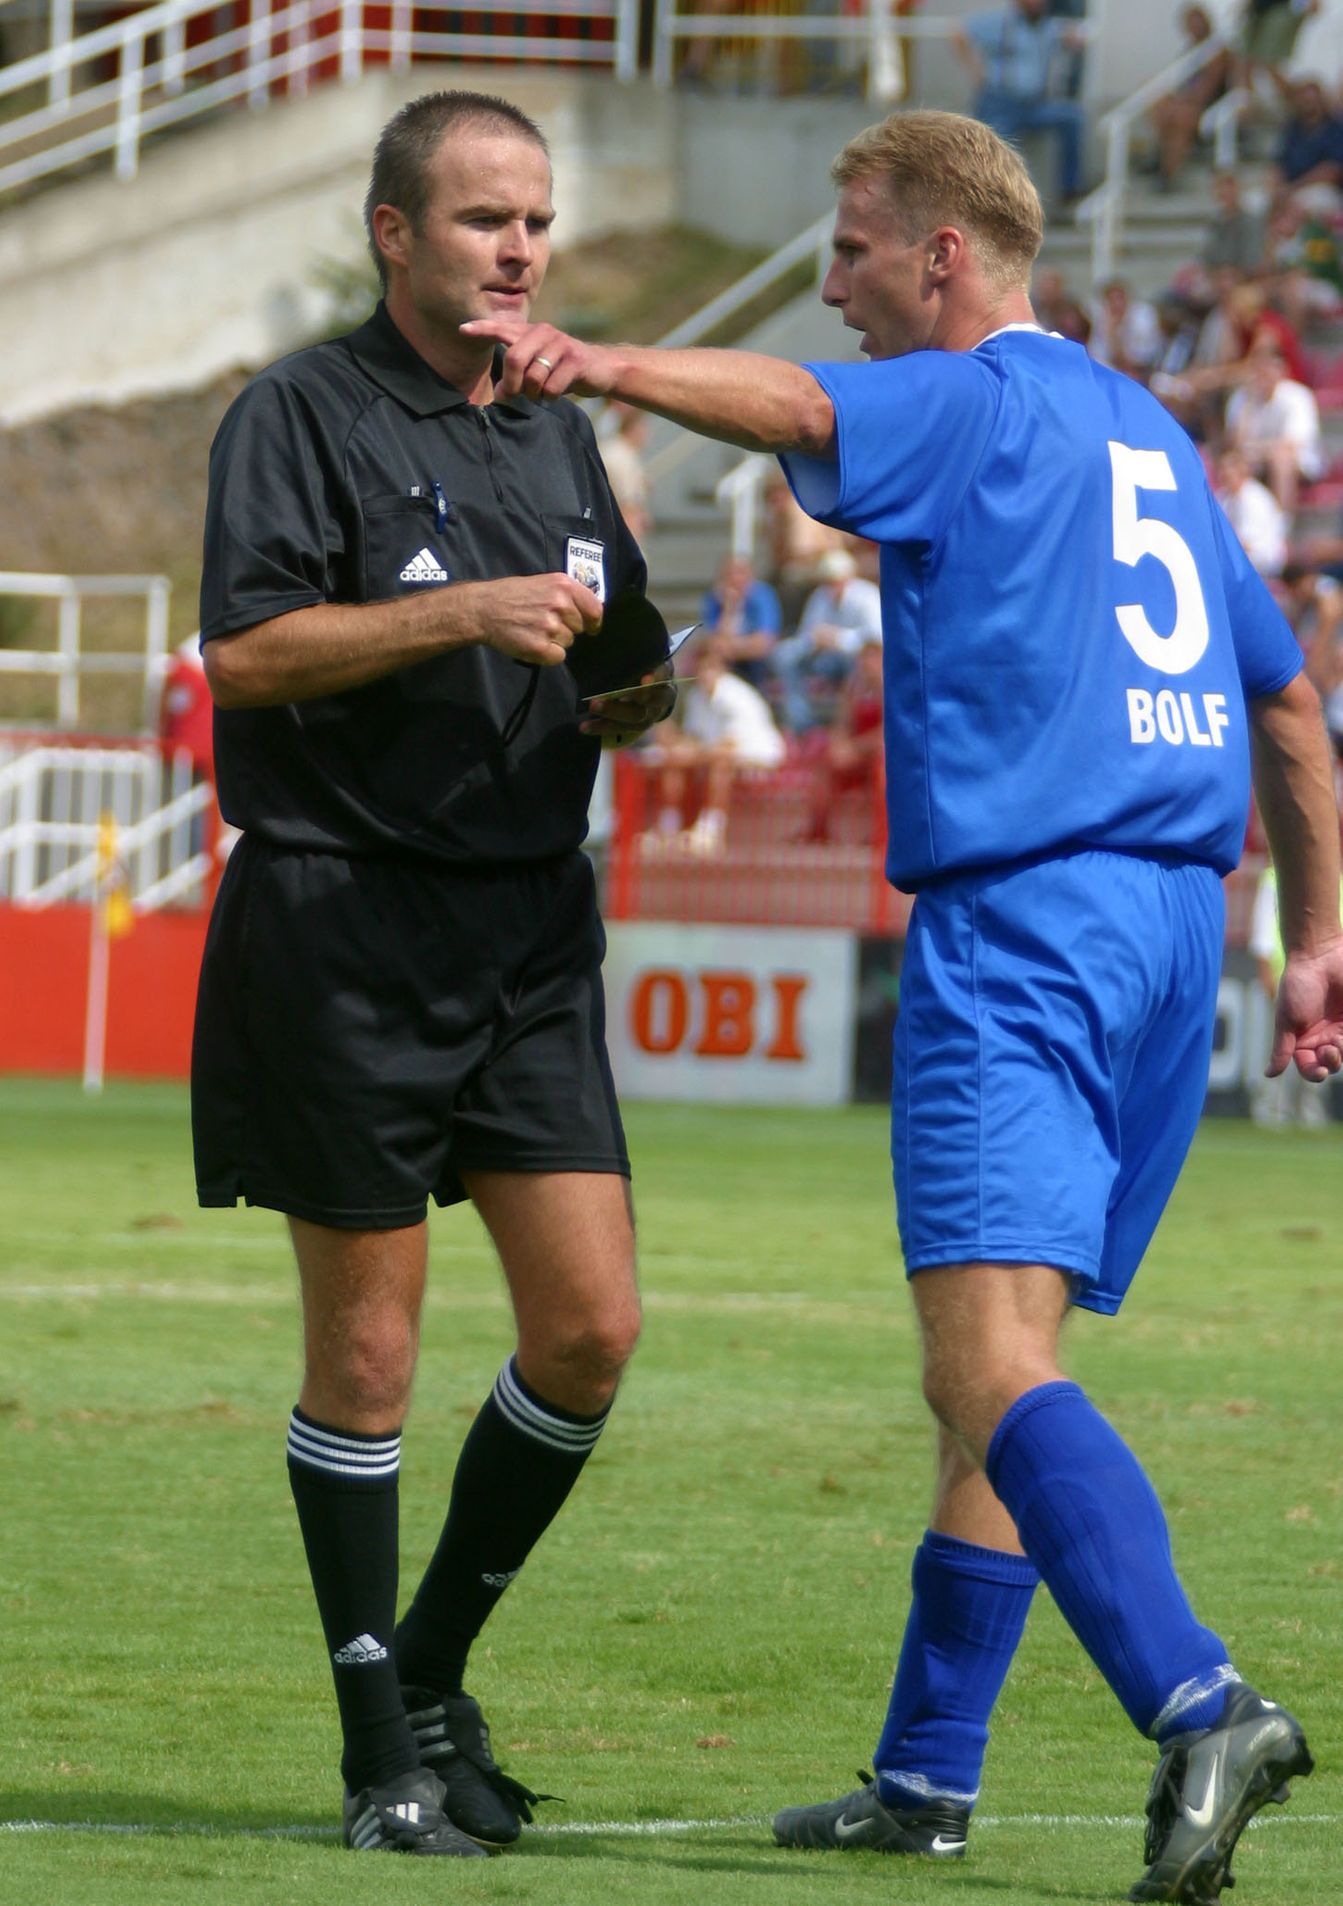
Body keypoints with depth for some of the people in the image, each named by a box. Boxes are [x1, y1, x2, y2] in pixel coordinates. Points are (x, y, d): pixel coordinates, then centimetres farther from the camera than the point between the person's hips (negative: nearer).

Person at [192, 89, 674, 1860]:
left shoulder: (562, 435, 17)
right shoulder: (302, 414, -4)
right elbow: (244, 653, -15)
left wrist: (635, 696, 2)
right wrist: (461, 613, -22)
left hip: (529, 920, 6)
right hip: (343, 918, -6)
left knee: (592, 1326, -2)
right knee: (367, 1353, -2)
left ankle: (435, 1667, 16)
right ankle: (383, 1740, 8)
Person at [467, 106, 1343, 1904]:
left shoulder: (975, 404, -4)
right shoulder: (1148, 435, 23)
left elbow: (796, 408, -27)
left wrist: (604, 364, -44)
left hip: (1021, 913, -9)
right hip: (1171, 922, 9)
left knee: (994, 1363, -18)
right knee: (989, 1365, 15)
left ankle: (1199, 1704, -36)